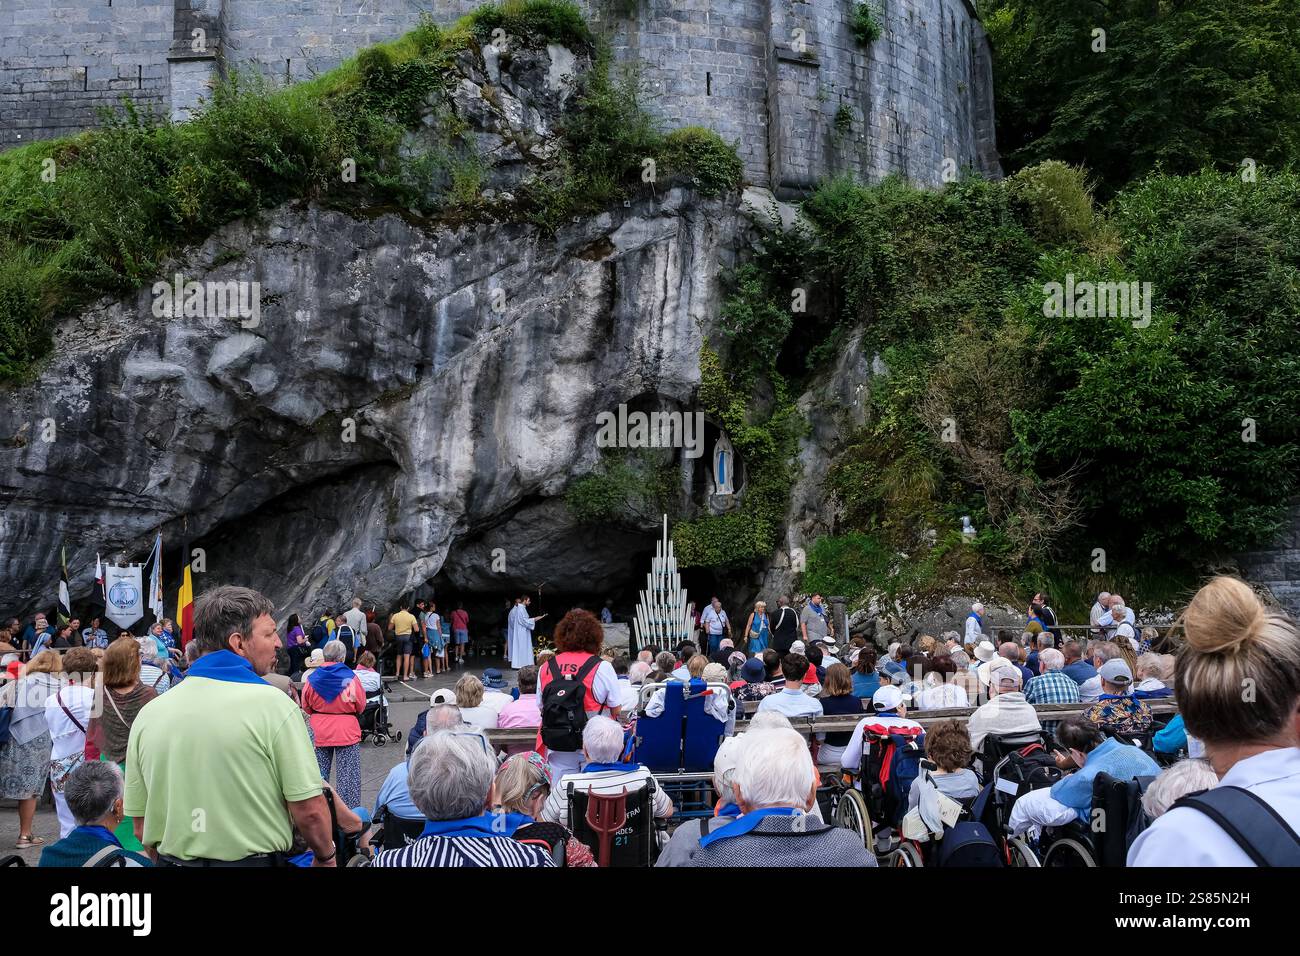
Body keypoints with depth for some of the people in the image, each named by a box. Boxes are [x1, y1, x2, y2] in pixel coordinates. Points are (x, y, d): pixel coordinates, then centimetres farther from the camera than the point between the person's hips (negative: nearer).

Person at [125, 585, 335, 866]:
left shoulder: (148, 715, -1)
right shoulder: (273, 704, -15)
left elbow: (142, 827, 4)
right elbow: (309, 811, -16)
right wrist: (325, 857, 1)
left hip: (174, 860, 4)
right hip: (257, 859, -4)